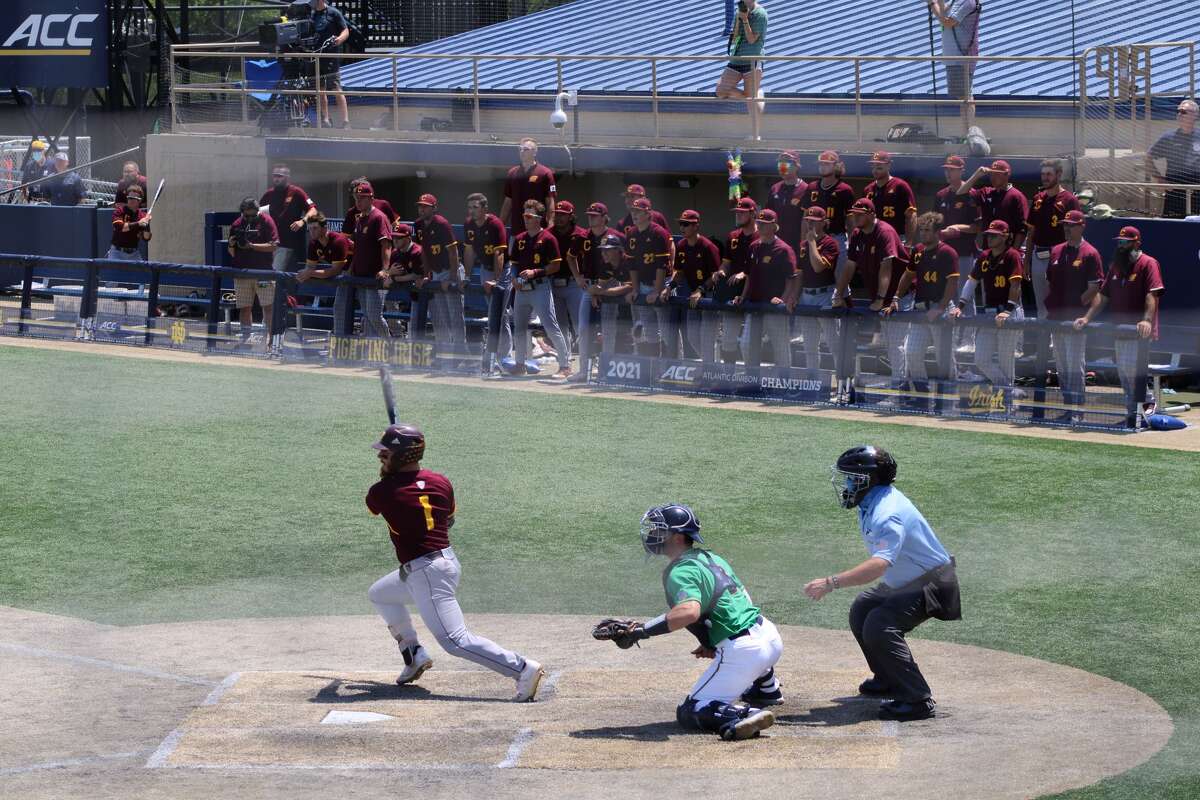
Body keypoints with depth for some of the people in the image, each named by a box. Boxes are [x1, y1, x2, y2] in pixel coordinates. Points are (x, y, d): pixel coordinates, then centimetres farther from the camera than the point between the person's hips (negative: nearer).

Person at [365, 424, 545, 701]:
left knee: (456, 641, -12)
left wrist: (386, 475, 32)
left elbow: (372, 504, 14)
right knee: (379, 594, 28)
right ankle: (414, 656, 28)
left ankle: (522, 668, -21)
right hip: (448, 561, 9)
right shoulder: (441, 482, 4)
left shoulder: (382, 492, -12)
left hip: (425, 574, -9)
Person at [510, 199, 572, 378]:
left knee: (551, 327, -11)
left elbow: (556, 266, -7)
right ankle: (520, 364, 26)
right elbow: (514, 263, 19)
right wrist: (515, 278, 0)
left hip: (540, 288, -7)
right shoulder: (519, 239, 13)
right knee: (519, 328, 12)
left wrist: (535, 272, -17)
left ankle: (565, 365, -10)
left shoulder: (547, 239, -6)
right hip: (522, 289, 7)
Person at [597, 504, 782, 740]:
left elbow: (689, 612, -32)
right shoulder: (712, 558, 16)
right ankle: (767, 689, 47)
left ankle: (745, 716, -25)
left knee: (689, 713, -3)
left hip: (742, 652, -9)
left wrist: (643, 630, -30)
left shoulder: (680, 572, -12)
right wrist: (711, 644, 26)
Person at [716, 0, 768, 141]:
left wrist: (745, 20, -15)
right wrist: (738, 19, -4)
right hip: (736, 60, 7)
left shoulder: (760, 13, -8)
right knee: (721, 91, -4)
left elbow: (752, 39, -13)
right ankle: (757, 93, 11)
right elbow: (734, 38, 9)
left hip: (753, 61, -7)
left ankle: (755, 135, 2)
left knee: (751, 99, -5)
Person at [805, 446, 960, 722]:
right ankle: (888, 679, 33)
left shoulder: (886, 513, -30)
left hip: (933, 584, -11)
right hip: (902, 583, 11)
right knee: (861, 611, 19)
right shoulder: (872, 503, 2)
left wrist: (831, 583, -49)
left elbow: (880, 564, -45)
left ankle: (918, 701, -21)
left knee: (879, 627, -25)